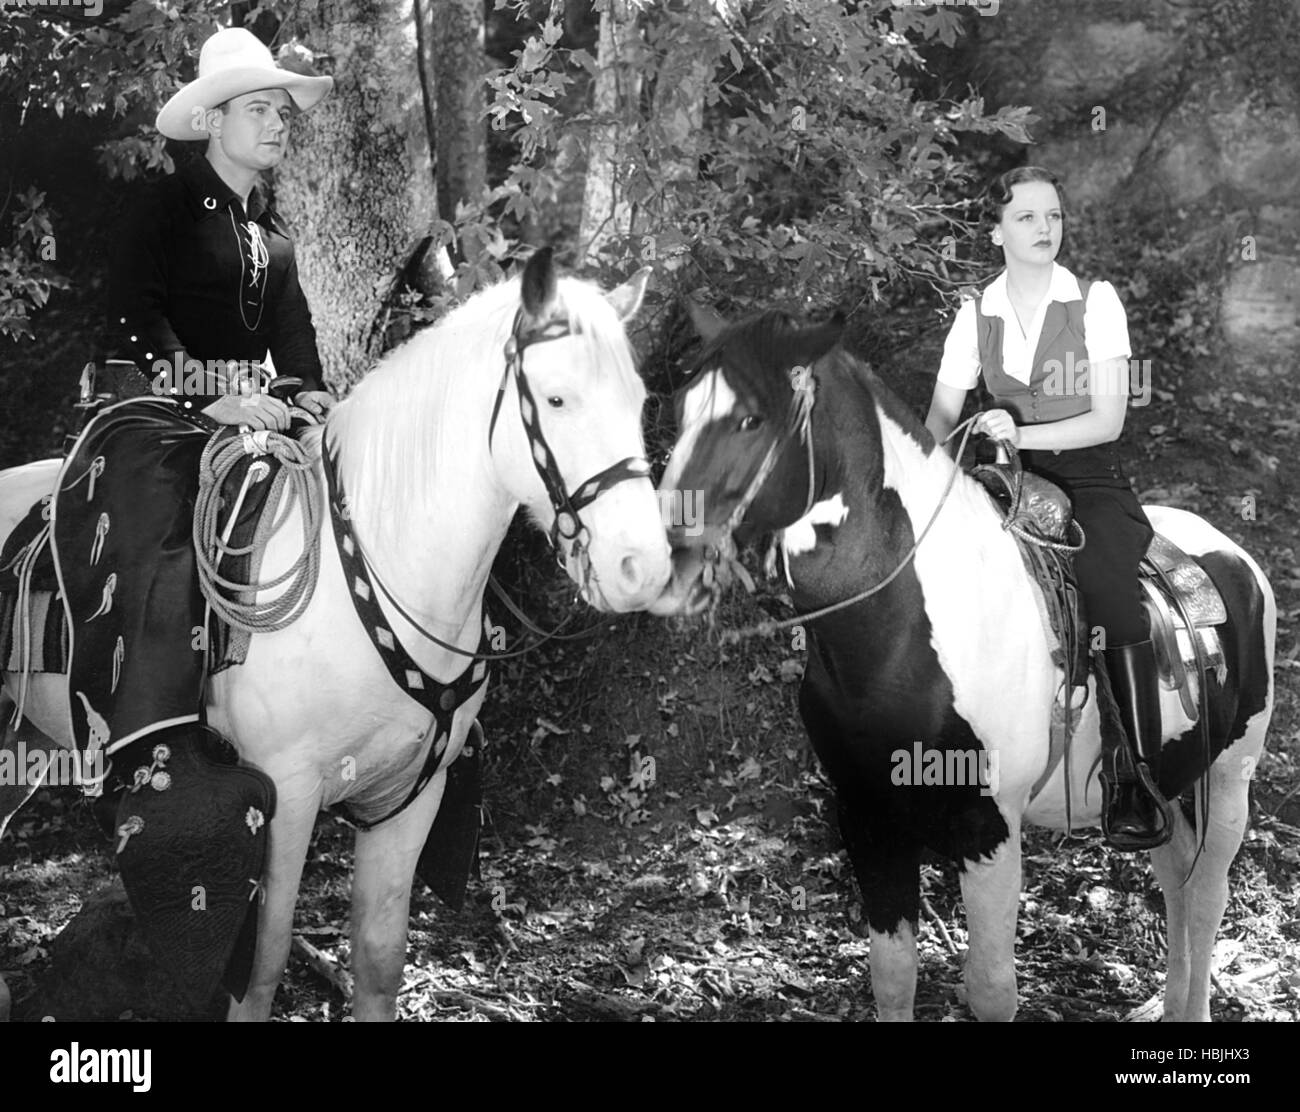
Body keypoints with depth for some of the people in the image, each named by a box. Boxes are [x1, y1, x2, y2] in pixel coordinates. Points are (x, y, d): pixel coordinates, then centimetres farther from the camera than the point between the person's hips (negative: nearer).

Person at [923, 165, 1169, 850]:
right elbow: (941, 414, 7)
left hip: (1089, 478, -3)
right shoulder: (977, 314, 8)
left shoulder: (1096, 302, -1)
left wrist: (1021, 433, -20)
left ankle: (1138, 784, -24)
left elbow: (1108, 419, -7)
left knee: (1114, 603, -29)